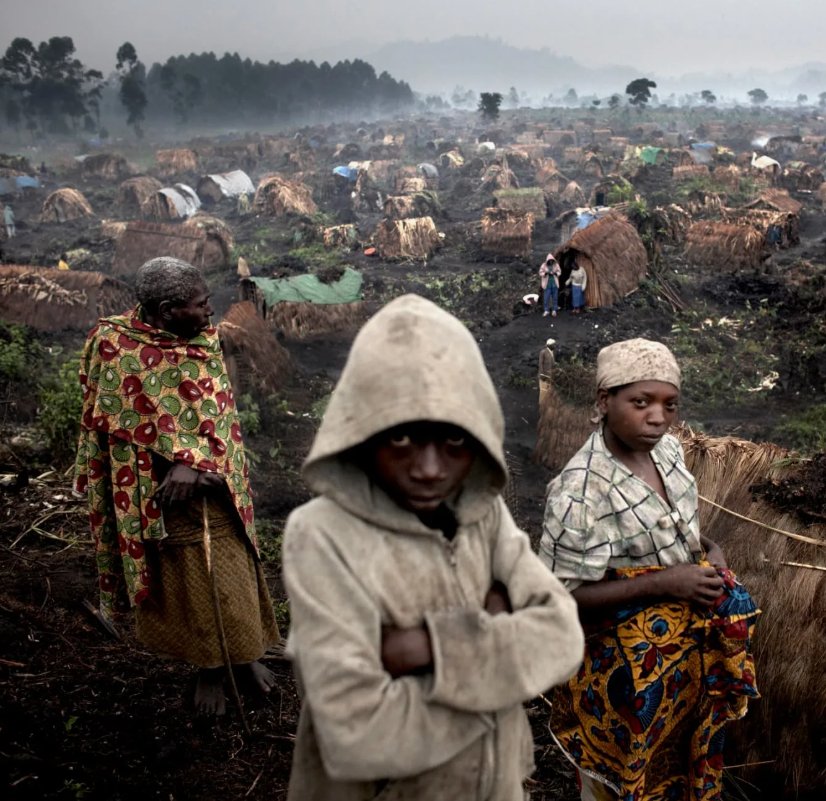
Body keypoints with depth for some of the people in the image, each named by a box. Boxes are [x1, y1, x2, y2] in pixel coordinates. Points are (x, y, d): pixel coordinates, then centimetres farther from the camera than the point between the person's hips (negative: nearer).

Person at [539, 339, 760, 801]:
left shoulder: (668, 449, -7)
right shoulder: (580, 492, -32)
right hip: (627, 658, -7)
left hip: (687, 644, 7)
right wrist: (663, 582, -29)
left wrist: (708, 549, -9)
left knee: (680, 742, 30)